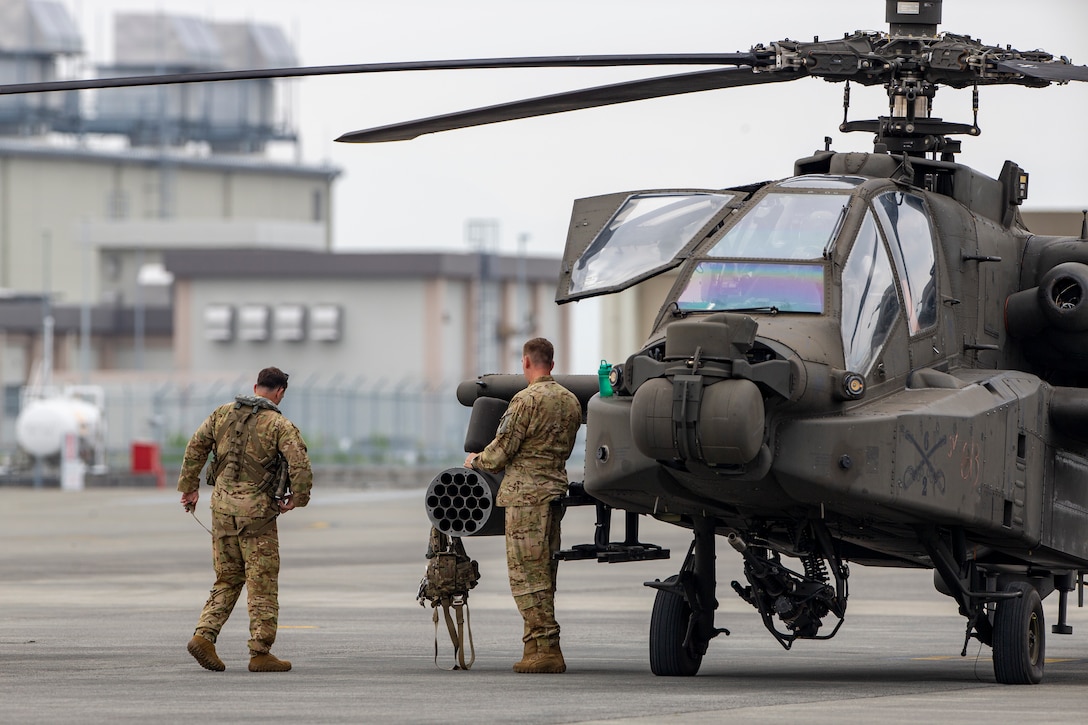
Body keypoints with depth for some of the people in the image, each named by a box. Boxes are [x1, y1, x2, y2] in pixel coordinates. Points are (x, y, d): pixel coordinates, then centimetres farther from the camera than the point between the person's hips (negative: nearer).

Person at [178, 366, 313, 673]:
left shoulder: (223, 414, 8)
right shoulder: (279, 424, -7)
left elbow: (195, 448, 12)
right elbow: (300, 463, -17)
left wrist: (189, 486, 21)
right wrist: (298, 497, -1)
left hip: (222, 503, 5)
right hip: (256, 508, -5)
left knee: (227, 579, 15)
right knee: (262, 583, 2)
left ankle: (204, 635, -1)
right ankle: (261, 653, 2)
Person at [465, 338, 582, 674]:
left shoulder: (527, 400, -12)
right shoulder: (571, 401, 12)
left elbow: (500, 453, -11)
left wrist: (475, 460, 10)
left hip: (526, 493, -8)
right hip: (556, 488, 8)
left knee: (528, 574, -7)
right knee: (543, 575, 12)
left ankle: (546, 648, -12)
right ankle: (537, 646, 13)